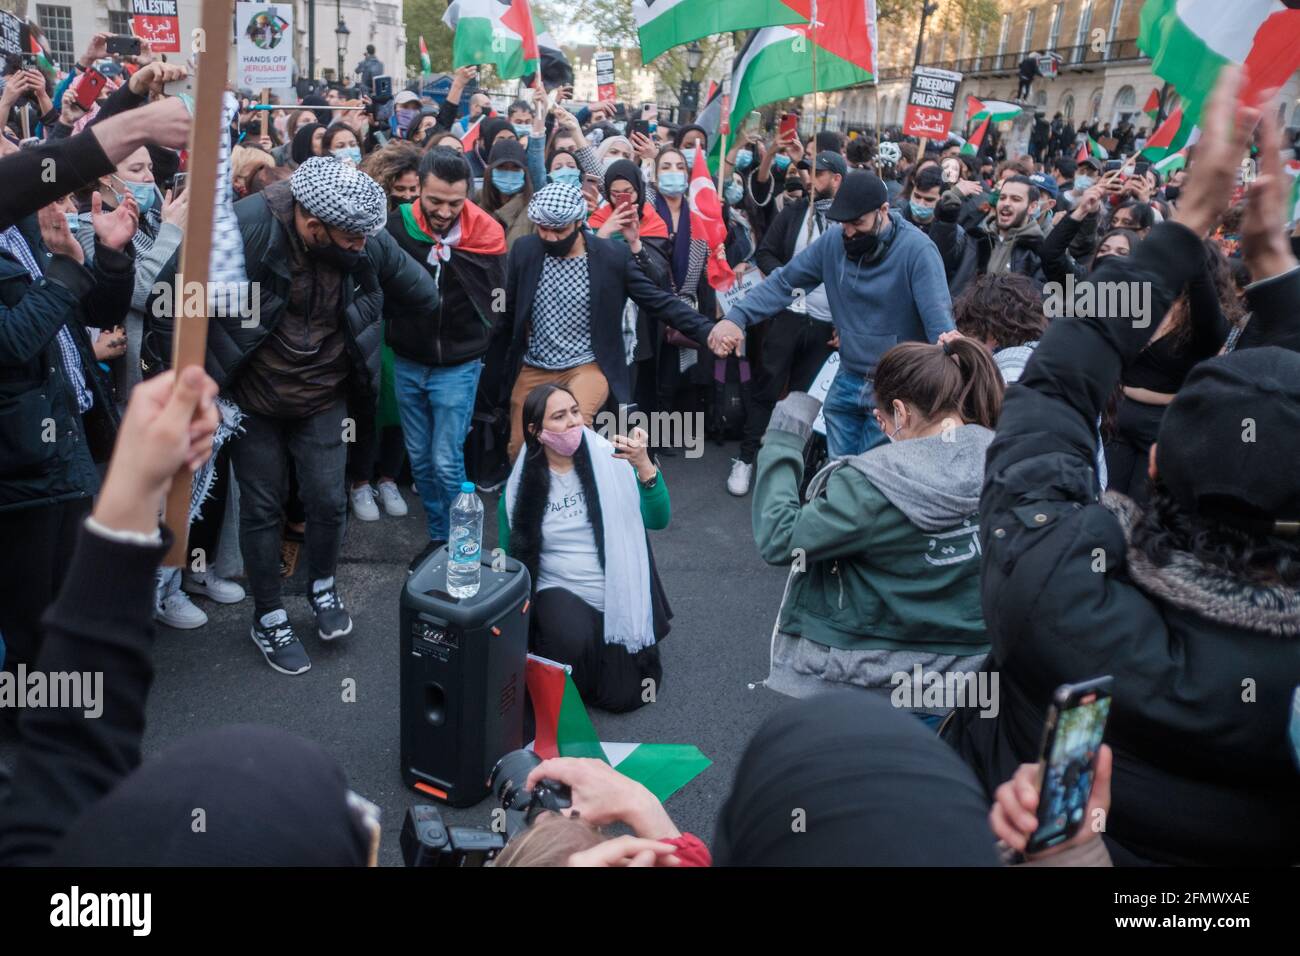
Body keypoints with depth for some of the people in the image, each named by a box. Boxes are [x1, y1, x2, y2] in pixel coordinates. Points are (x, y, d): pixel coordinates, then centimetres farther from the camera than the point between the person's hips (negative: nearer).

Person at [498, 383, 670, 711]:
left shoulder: (610, 460, -8)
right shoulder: (522, 485, -4)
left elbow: (659, 519, -15)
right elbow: (511, 556, 6)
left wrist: (643, 464, -29)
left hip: (621, 596, 1)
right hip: (561, 593, 0)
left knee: (625, 696, -5)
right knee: (574, 642, -32)